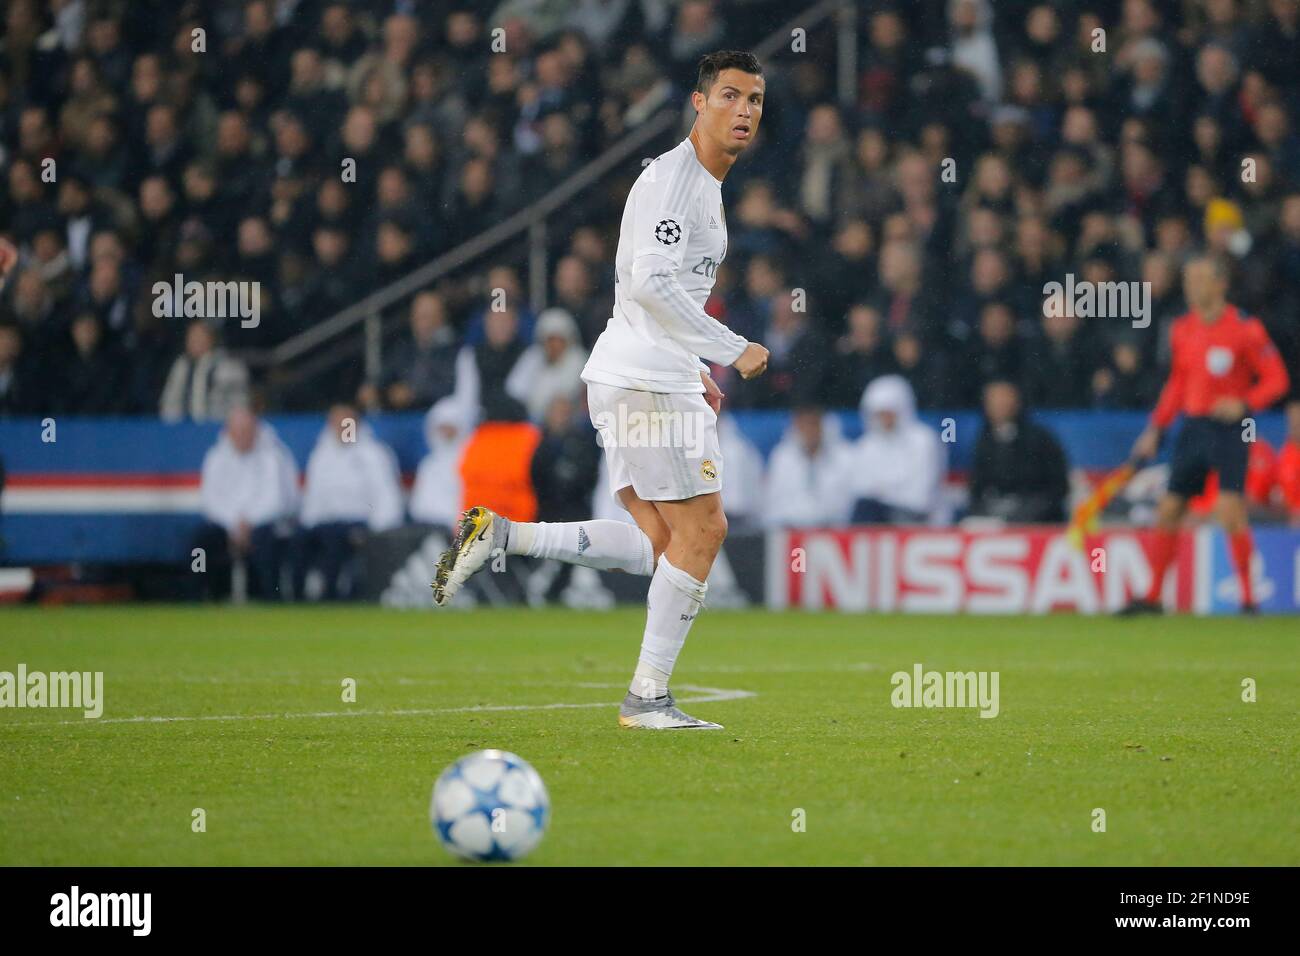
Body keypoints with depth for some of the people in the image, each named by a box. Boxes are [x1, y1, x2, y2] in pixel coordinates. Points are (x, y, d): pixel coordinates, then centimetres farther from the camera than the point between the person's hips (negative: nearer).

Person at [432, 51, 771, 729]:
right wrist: (732, 351, -17)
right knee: (701, 529, -5)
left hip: (629, 380, 10)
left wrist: (693, 370, 22)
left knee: (661, 544, 6)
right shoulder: (671, 177, -12)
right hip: (647, 384, -10)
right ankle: (648, 697, -1)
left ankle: (501, 535, 3)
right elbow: (652, 285, -23)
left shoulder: (704, 187, 20)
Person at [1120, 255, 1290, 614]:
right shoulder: (1183, 329, 9)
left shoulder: (1245, 329, -9)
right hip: (1193, 427, 6)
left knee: (1231, 512, -16)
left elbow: (1277, 379, -7)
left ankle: (1248, 597, -6)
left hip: (1228, 427, -6)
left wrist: (1244, 404, -23)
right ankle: (1152, 596, 16)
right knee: (1168, 511, 5)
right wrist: (1156, 429, 16)